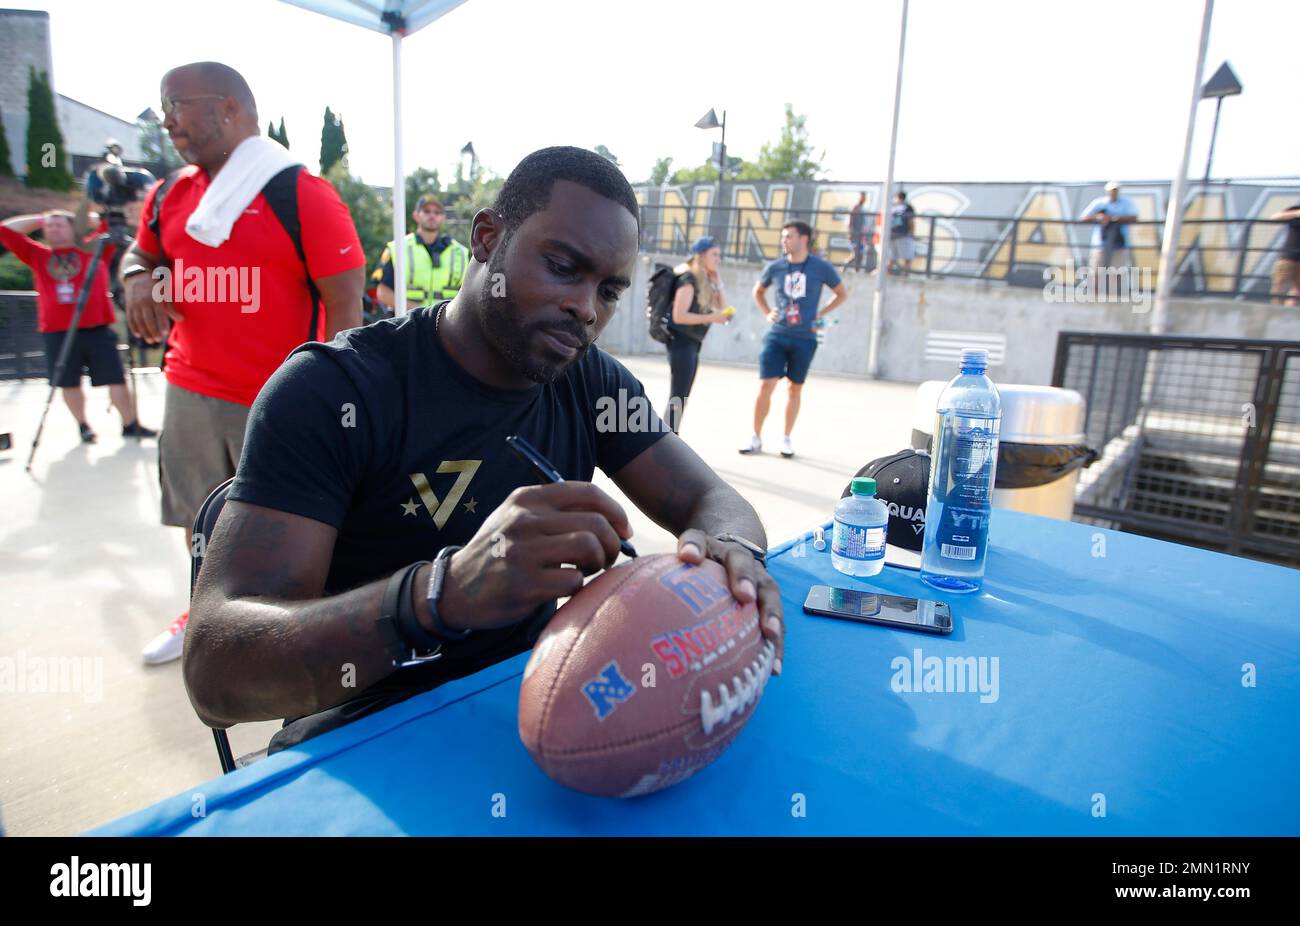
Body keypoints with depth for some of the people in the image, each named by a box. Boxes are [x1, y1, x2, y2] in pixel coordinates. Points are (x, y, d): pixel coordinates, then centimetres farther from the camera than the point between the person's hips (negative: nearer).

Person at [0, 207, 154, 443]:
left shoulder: (93, 250, 8)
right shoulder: (38, 255, 15)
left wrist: (88, 213, 10)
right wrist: (39, 219, 17)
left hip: (96, 329, -2)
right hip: (57, 332, 2)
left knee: (116, 379, -1)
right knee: (69, 383, 5)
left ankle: (130, 425, 7)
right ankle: (83, 426, 18)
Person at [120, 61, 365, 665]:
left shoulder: (302, 195, -12)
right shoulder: (168, 197, 8)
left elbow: (344, 302, -15)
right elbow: (139, 254, 26)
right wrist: (138, 278, 0)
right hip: (190, 392, 7)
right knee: (200, 515, 19)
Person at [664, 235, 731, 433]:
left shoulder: (707, 281, 15)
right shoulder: (689, 279, -12)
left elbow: (723, 309, 12)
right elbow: (679, 316, -19)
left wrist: (717, 281, 7)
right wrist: (711, 318, -20)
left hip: (693, 343, 9)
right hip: (682, 342, -9)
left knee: (681, 398, 11)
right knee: (677, 397, -10)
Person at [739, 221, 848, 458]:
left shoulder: (821, 268, -3)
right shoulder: (775, 267, 2)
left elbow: (842, 294, 11)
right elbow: (758, 291, 21)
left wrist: (821, 315, 1)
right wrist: (767, 313, 6)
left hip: (804, 338, -1)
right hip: (777, 335, 1)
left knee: (795, 389, 8)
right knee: (766, 385, -6)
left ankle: (786, 439, 21)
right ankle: (756, 438, 7)